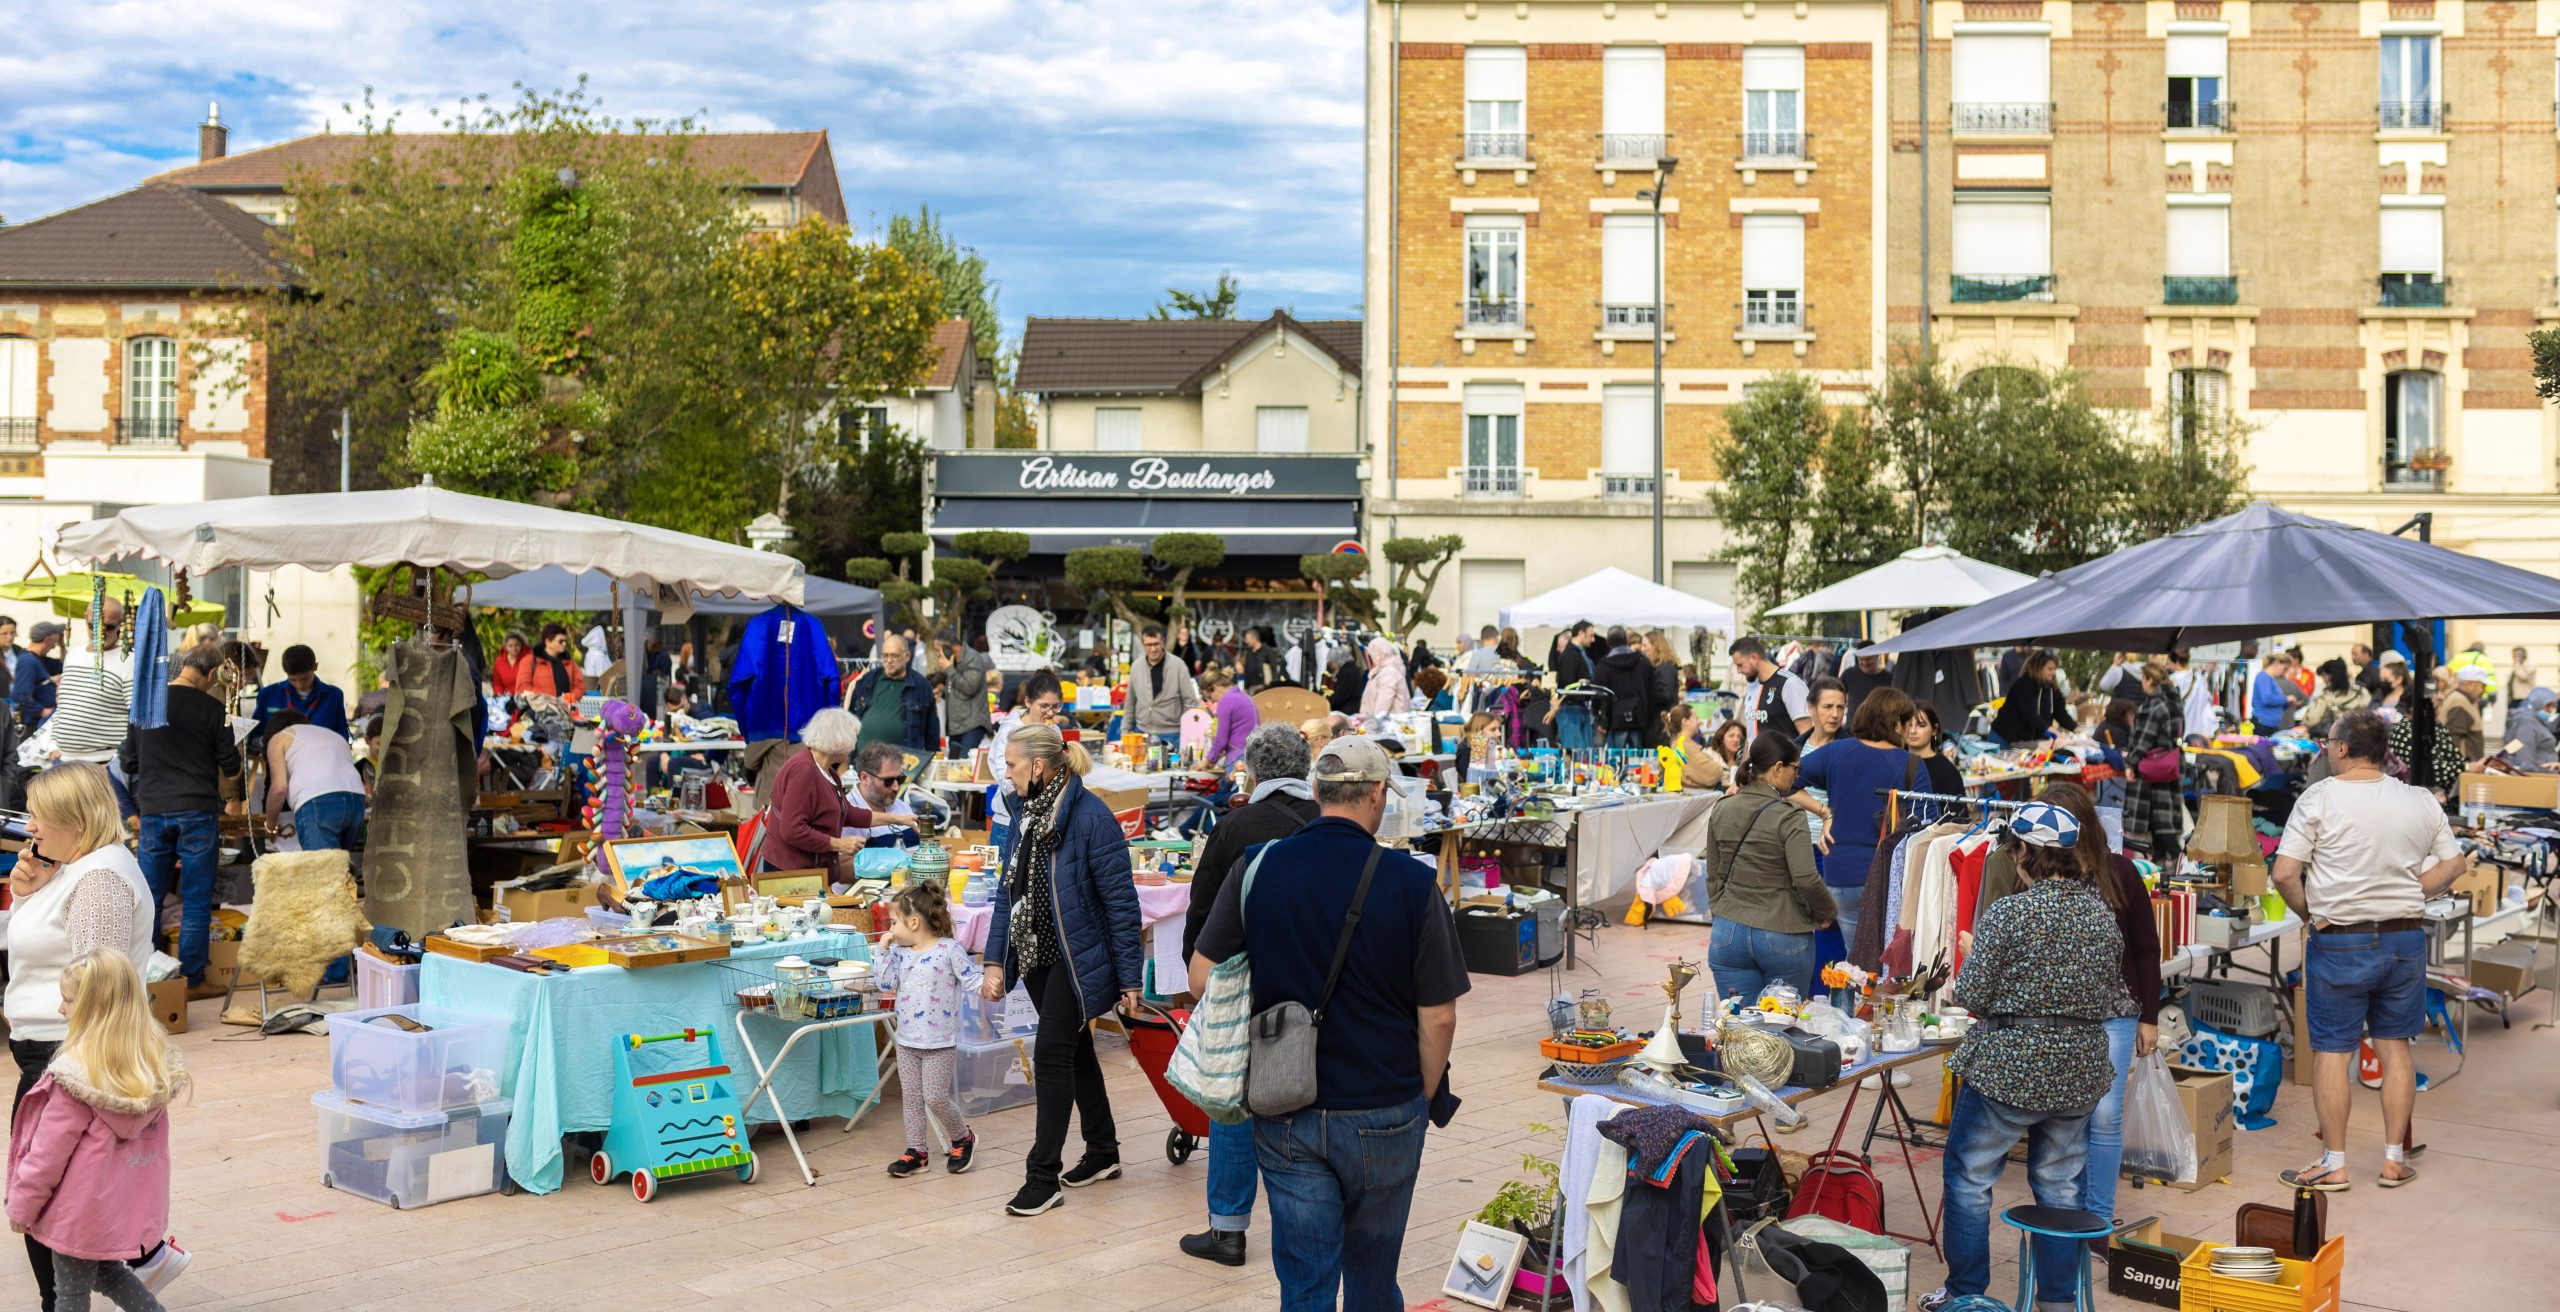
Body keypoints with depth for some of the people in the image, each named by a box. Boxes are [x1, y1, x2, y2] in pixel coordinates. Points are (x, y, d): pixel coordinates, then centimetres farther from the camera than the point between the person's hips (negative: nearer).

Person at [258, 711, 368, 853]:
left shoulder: (278, 738, 21)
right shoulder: (336, 736, 36)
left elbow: (279, 788, 6)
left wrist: (271, 825, 20)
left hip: (316, 802, -5)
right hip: (357, 799, 5)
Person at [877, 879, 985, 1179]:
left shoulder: (949, 949, -12)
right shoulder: (901, 953, 6)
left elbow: (970, 978, -12)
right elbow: (886, 985, 6)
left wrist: (987, 982, -33)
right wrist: (886, 951, 1)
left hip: (940, 1044, -6)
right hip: (907, 1041, 6)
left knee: (936, 1098, -3)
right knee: (911, 1098, 10)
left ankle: (962, 1138, 20)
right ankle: (915, 1151, 20)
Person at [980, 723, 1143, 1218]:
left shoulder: (1091, 817, -19)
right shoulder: (1025, 813, 5)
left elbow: (1121, 902, -16)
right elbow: (1009, 892, 11)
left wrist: (1129, 978, -14)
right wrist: (995, 961, 4)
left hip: (1078, 957, -8)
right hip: (1037, 955, 8)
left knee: (1052, 1054, -8)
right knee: (1074, 1050, 17)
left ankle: (1043, 1176, 2)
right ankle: (1102, 1152, 33)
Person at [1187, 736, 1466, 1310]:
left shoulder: (1257, 868, -5)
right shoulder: (1412, 882, -11)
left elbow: (1201, 977, -2)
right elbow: (1438, 1016, -8)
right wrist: (1426, 1098, 7)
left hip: (1286, 1117, 1)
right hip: (1385, 1114, -1)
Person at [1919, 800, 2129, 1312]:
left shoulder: (2007, 914, -16)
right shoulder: (2102, 915, 1)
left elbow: (1972, 996, -15)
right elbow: (2113, 1000, 8)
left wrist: (1970, 958, 4)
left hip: (2008, 1071, -5)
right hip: (2080, 1074, 5)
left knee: (1969, 1178, 10)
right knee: (2059, 1184, 16)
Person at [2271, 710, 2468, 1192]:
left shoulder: (2319, 798, -12)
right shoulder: (2421, 803, 3)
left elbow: (2285, 874, -16)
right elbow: (2454, 866, 10)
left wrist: (2310, 914, 0)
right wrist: (2406, 895, 9)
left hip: (2339, 942, -4)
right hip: (2405, 940, 5)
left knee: (2332, 1051, 3)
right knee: (2394, 1046, 13)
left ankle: (2333, 1165, 8)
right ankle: (2394, 1160, 20)